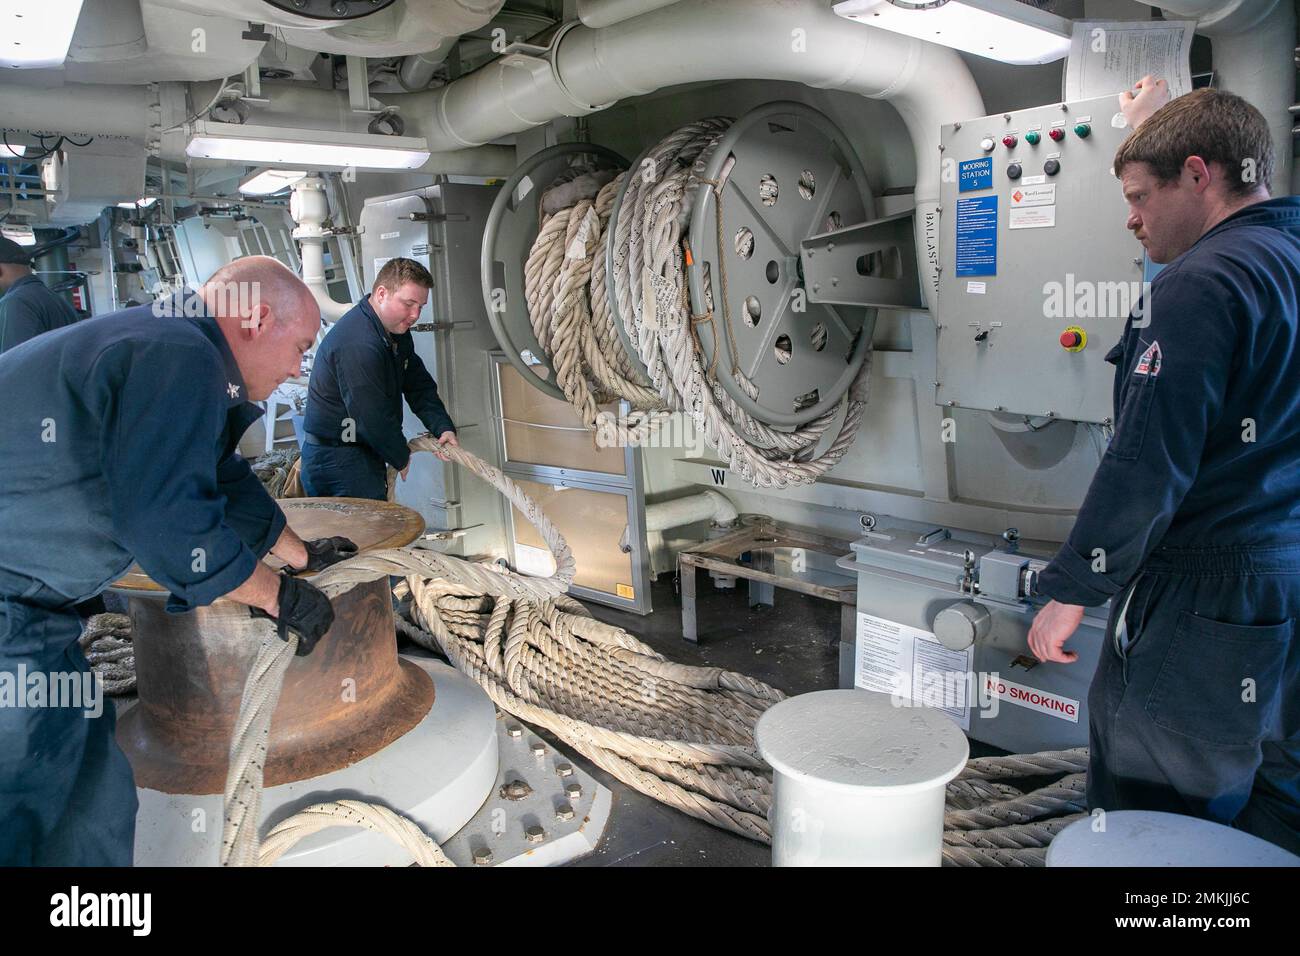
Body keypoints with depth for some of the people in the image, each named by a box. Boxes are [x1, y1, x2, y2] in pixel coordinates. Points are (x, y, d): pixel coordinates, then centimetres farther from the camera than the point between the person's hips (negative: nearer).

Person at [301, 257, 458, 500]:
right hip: (335, 461, -10)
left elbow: (419, 385, 9)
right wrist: (401, 458, -9)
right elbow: (373, 417, -24)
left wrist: (443, 427, -7)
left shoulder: (396, 330, 7)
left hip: (366, 452, 10)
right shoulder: (357, 344, -27)